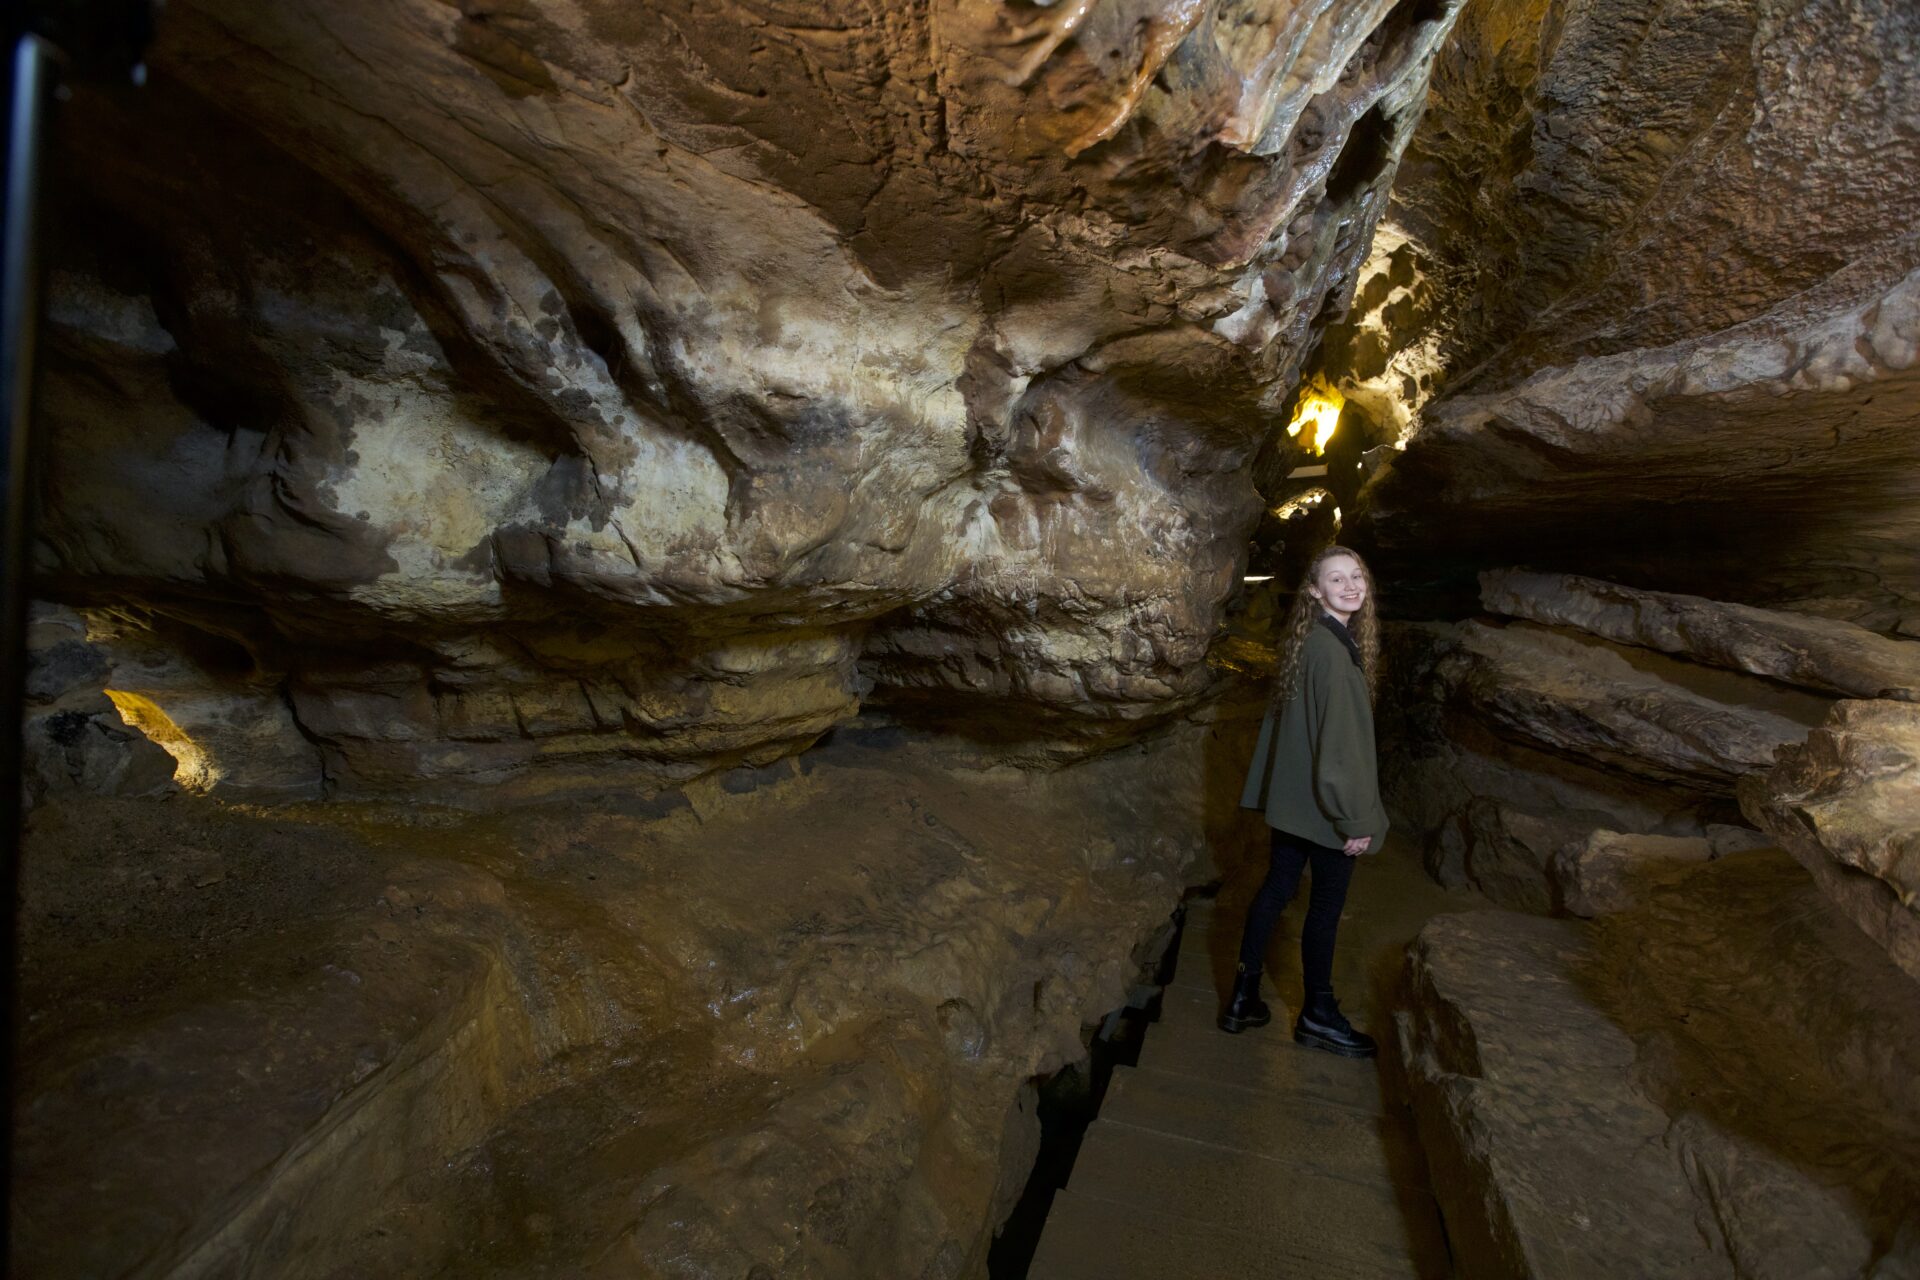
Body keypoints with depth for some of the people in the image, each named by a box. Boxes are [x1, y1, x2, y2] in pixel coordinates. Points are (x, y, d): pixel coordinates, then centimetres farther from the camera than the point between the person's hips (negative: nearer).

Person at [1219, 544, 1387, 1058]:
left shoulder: (1307, 641, 7)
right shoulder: (1330, 649, -23)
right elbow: (1339, 740, -24)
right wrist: (1356, 818, -19)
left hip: (1290, 795, 9)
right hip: (1324, 803, -9)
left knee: (1276, 889, 16)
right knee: (1326, 905, 8)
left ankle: (1243, 998, 26)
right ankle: (1317, 1015, 27)